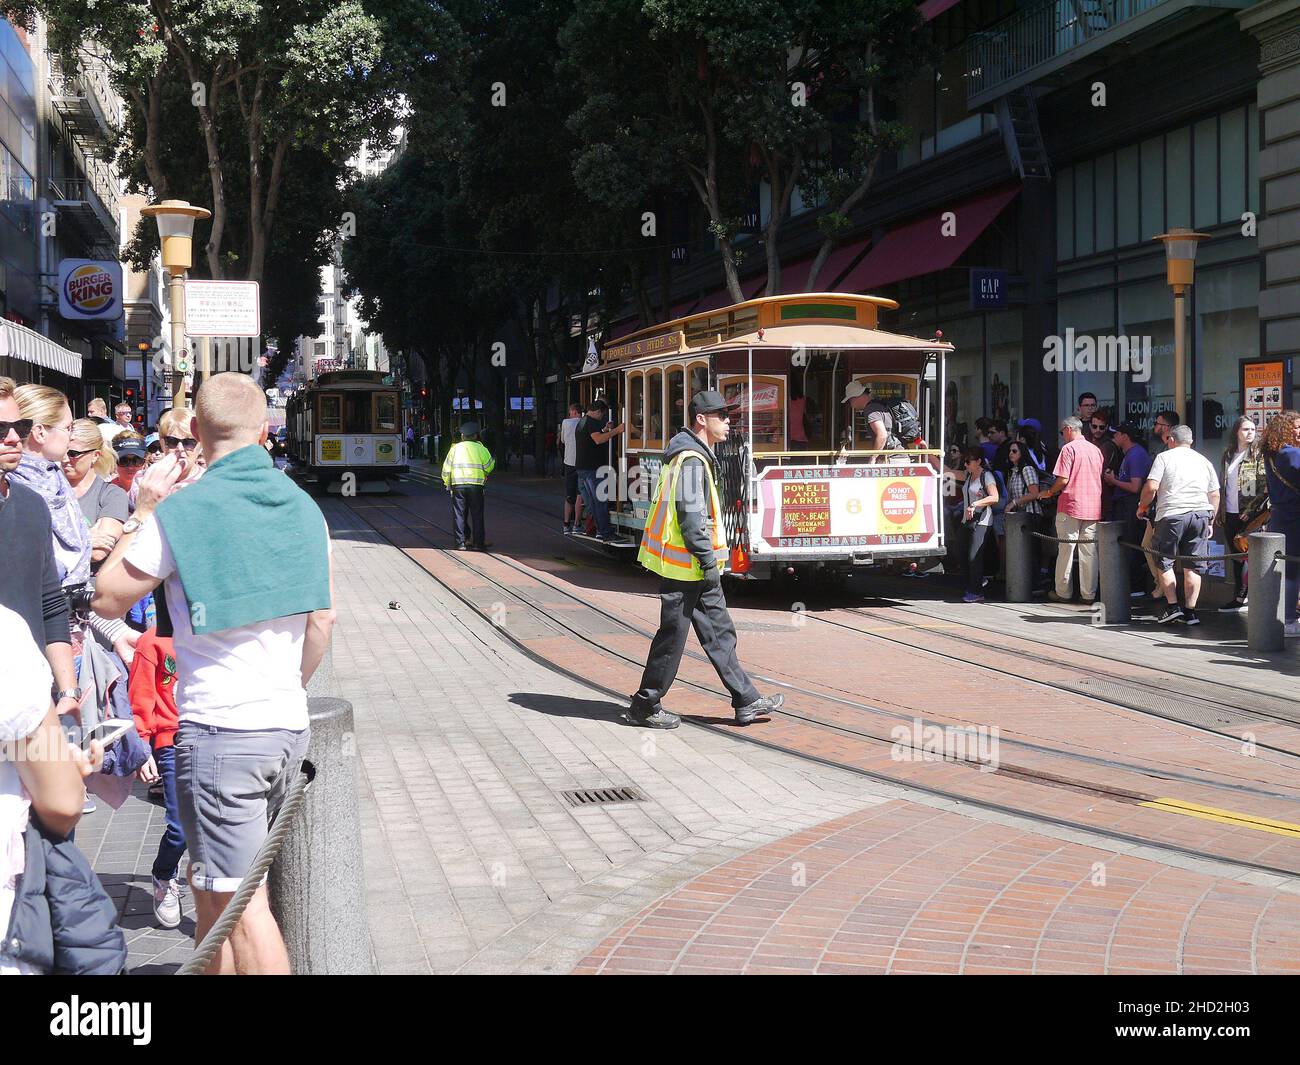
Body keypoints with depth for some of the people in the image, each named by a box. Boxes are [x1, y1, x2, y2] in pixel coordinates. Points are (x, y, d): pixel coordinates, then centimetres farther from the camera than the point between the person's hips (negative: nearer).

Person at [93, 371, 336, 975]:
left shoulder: (180, 511, -11)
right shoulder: (303, 507, 7)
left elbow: (108, 600, -1)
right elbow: (323, 616, 14)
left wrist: (142, 513, 6)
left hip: (217, 730, -7)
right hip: (288, 725, 7)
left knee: (242, 905, -4)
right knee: (211, 888, 20)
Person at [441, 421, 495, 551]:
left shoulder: (455, 448, 8)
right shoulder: (480, 448, 4)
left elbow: (446, 468, 7)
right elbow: (489, 465, 3)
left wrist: (447, 484, 18)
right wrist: (485, 474, 24)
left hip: (458, 485, 1)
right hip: (476, 485, -1)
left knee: (459, 514, 7)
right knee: (477, 514, 5)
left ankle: (461, 543, 4)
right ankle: (478, 543, 4)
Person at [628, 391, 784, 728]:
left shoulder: (698, 454, 15)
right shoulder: (691, 459, -18)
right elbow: (691, 517, -23)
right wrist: (708, 562, -21)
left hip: (695, 565, 10)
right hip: (685, 564, -10)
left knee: (719, 632, 12)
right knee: (672, 635, -1)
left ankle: (746, 701, 16)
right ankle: (644, 707, 10)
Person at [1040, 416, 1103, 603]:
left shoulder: (1069, 449, -8)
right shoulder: (1095, 450, 12)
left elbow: (1063, 479, -14)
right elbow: (1100, 478, 17)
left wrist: (1050, 492, 4)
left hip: (1071, 505, -6)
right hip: (1093, 508, 6)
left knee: (1066, 550, 2)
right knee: (1089, 552, 6)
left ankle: (1063, 593, 7)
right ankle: (1089, 594, 6)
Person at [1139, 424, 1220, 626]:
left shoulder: (1164, 457, 4)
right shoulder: (1205, 461, 18)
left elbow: (1151, 487, -7)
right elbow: (1215, 495, 17)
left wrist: (1143, 506, 9)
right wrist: (1210, 521, 23)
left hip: (1171, 515, -4)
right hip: (1200, 515, 4)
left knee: (1164, 562, 9)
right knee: (1193, 566, 7)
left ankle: (1172, 606, 2)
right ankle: (1190, 611, 5)